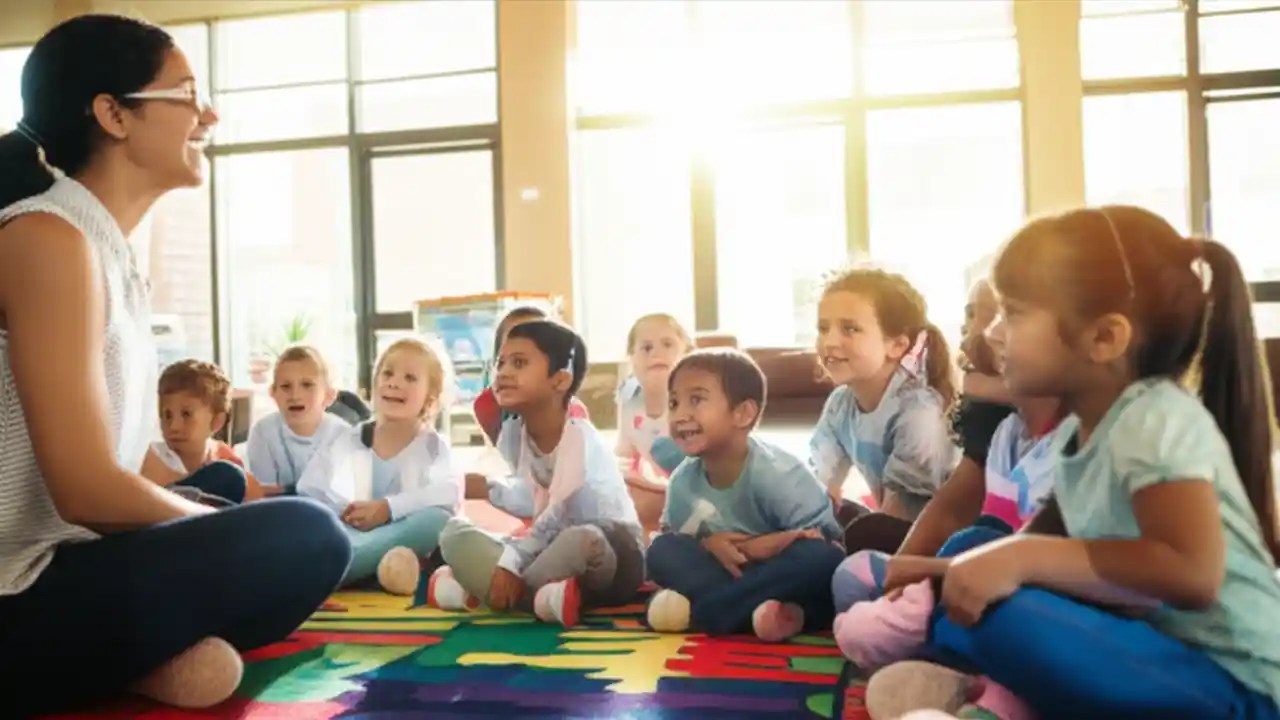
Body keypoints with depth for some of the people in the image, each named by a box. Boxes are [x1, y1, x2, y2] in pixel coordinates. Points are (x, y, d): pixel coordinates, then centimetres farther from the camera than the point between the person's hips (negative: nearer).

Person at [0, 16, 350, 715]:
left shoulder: (106, 249, 12)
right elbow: (89, 491, -21)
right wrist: (272, 550, -9)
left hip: (61, 566, 10)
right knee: (306, 538, -22)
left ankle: (164, 650, 0)